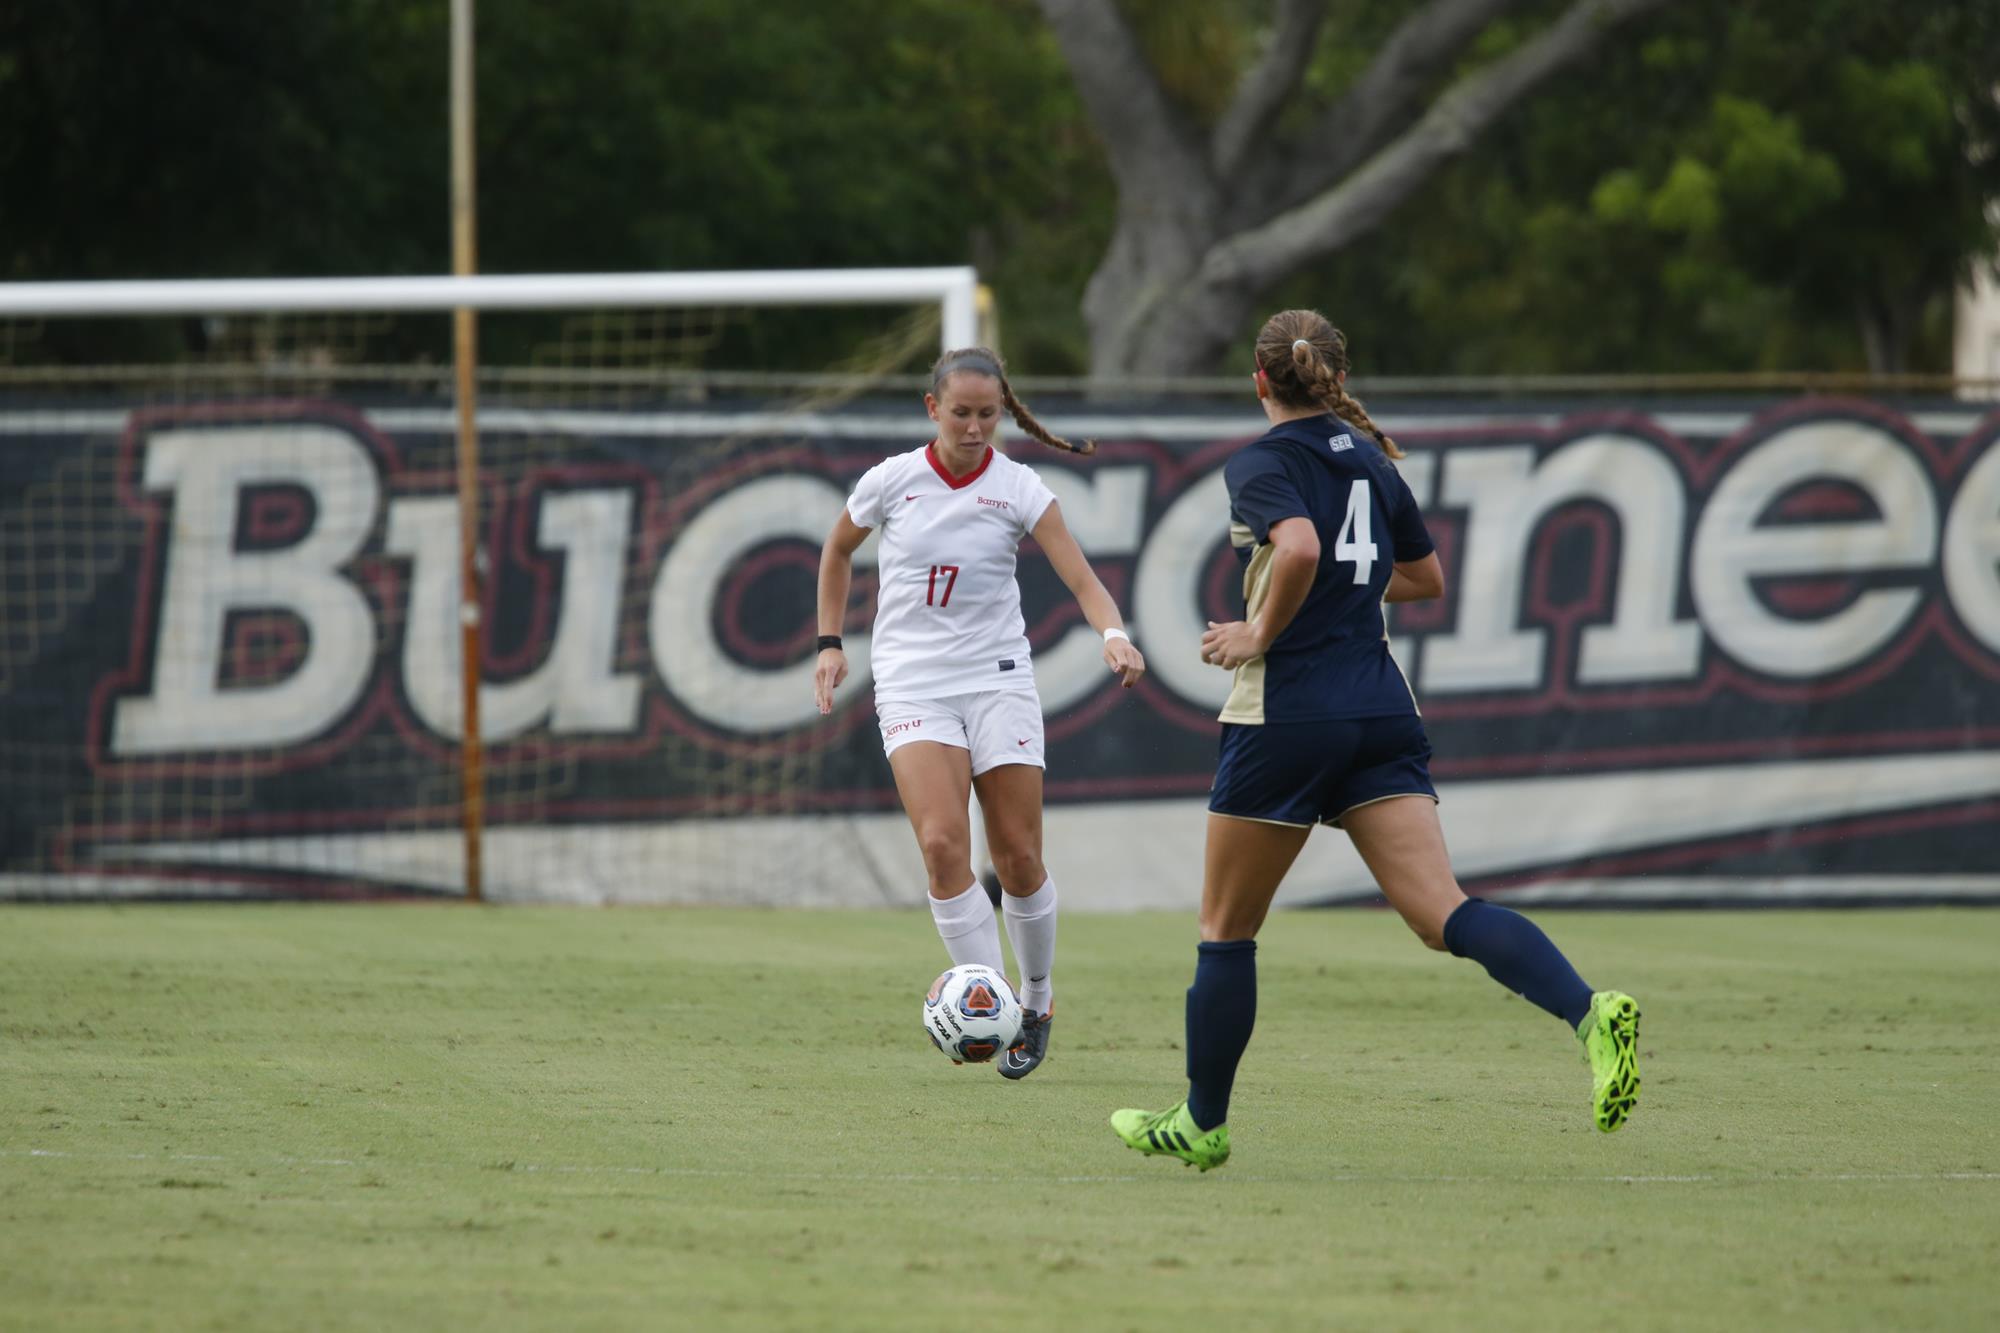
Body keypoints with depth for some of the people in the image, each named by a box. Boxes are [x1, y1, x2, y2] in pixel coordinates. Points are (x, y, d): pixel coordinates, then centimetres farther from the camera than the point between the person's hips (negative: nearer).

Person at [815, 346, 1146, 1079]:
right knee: (943, 842, -19)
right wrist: (830, 644, 11)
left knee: (1019, 857, 1)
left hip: (998, 680, 0)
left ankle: (1037, 1003, 24)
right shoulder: (891, 481, -3)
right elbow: (838, 549, 16)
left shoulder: (1019, 489, -5)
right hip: (913, 682, 0)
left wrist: (1115, 635, -32)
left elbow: (1082, 580, -13)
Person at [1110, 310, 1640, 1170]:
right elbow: (1425, 579, 24)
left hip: (1287, 718, -5)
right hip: (1382, 712, 5)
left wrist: (1261, 633, -12)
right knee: (1442, 914, -8)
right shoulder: (1371, 460, 14)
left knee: (1226, 929, 12)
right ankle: (1589, 1012, -31)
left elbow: (1299, 548, -26)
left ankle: (1202, 1122, 21)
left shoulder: (1262, 463, -6)